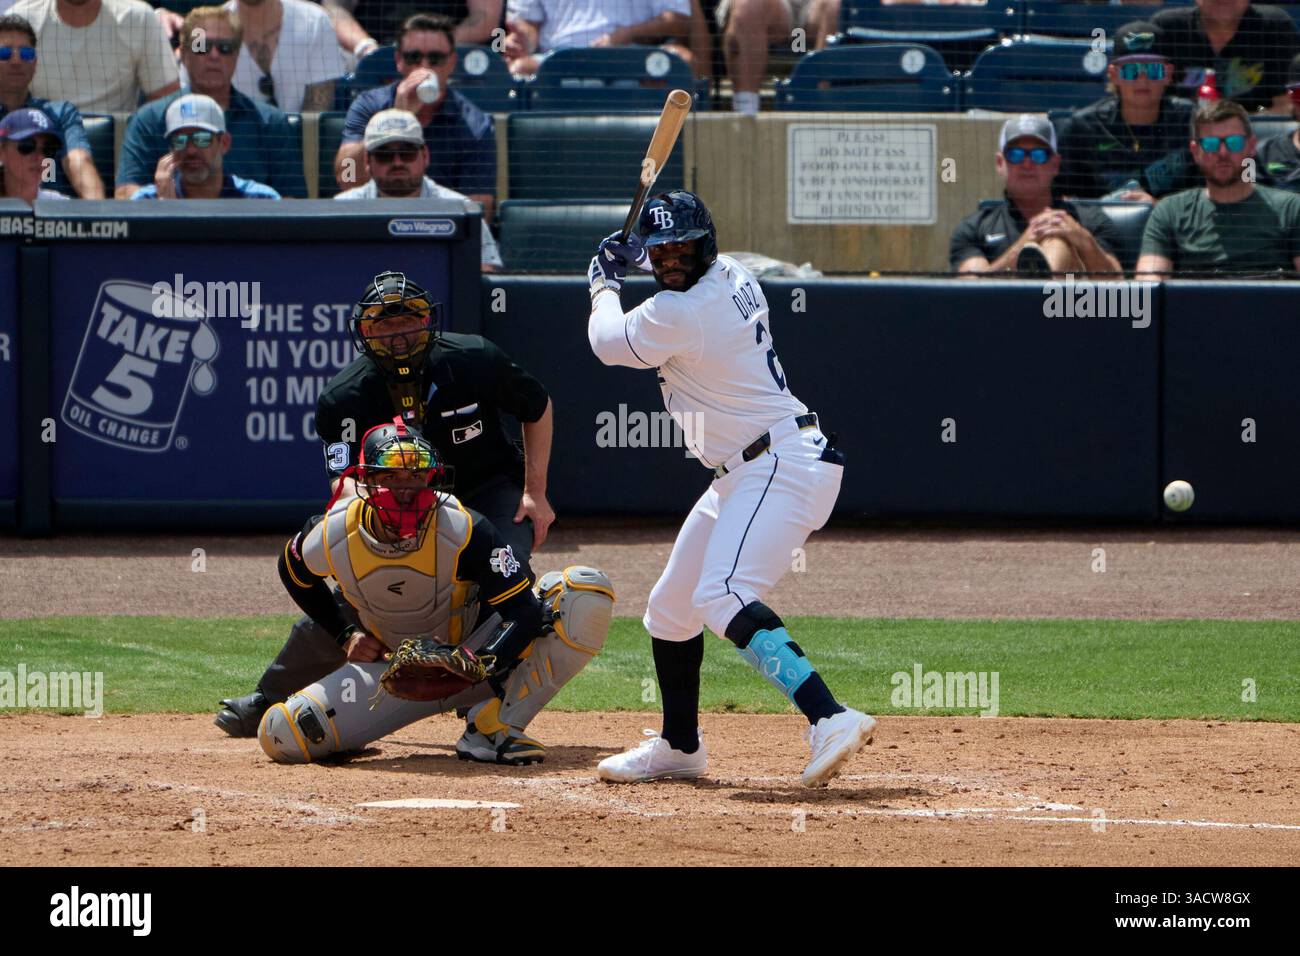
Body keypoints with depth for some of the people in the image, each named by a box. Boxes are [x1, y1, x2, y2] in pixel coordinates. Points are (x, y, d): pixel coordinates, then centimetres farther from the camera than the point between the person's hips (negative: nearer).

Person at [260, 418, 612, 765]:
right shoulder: (331, 537, -18)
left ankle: (493, 728, -22)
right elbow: (295, 572, 8)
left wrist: (477, 664, -41)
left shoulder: (464, 530, -26)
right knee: (282, 735, -21)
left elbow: (525, 613, -26)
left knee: (587, 589, -27)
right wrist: (345, 635, 1)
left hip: (475, 655, -1)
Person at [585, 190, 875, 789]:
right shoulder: (732, 275, 8)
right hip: (743, 475, 11)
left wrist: (604, 284, 18)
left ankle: (829, 718, -42)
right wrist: (630, 262, 29)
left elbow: (608, 343, 0)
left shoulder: (682, 313, -19)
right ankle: (679, 746, 32)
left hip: (782, 466, -11)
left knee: (722, 597, -29)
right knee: (671, 605, 19)